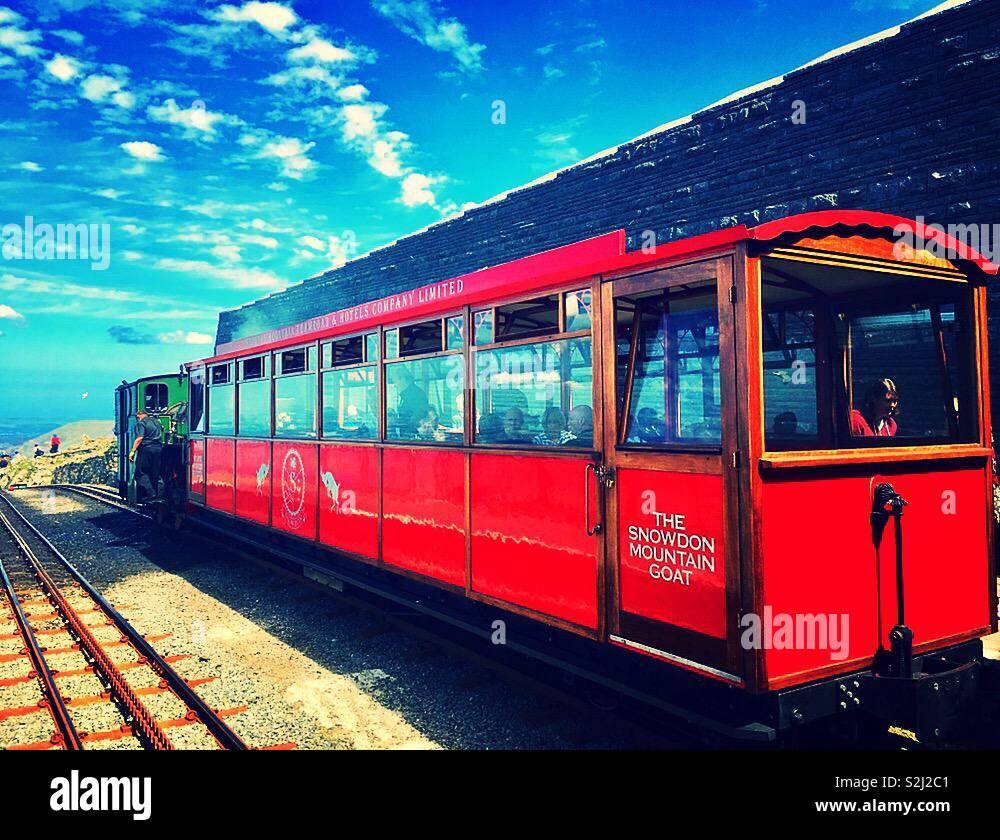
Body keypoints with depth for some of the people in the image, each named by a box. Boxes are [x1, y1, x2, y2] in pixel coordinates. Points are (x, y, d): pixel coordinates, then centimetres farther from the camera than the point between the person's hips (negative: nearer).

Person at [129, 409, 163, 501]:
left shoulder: (141, 423, -4)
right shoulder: (156, 422, 18)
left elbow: (139, 438, -15)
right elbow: (161, 430, 34)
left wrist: (133, 451, -15)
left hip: (147, 448, -7)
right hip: (158, 448, 7)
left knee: (140, 472, -5)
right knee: (155, 473, 11)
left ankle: (150, 492, -18)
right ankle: (156, 493, 12)